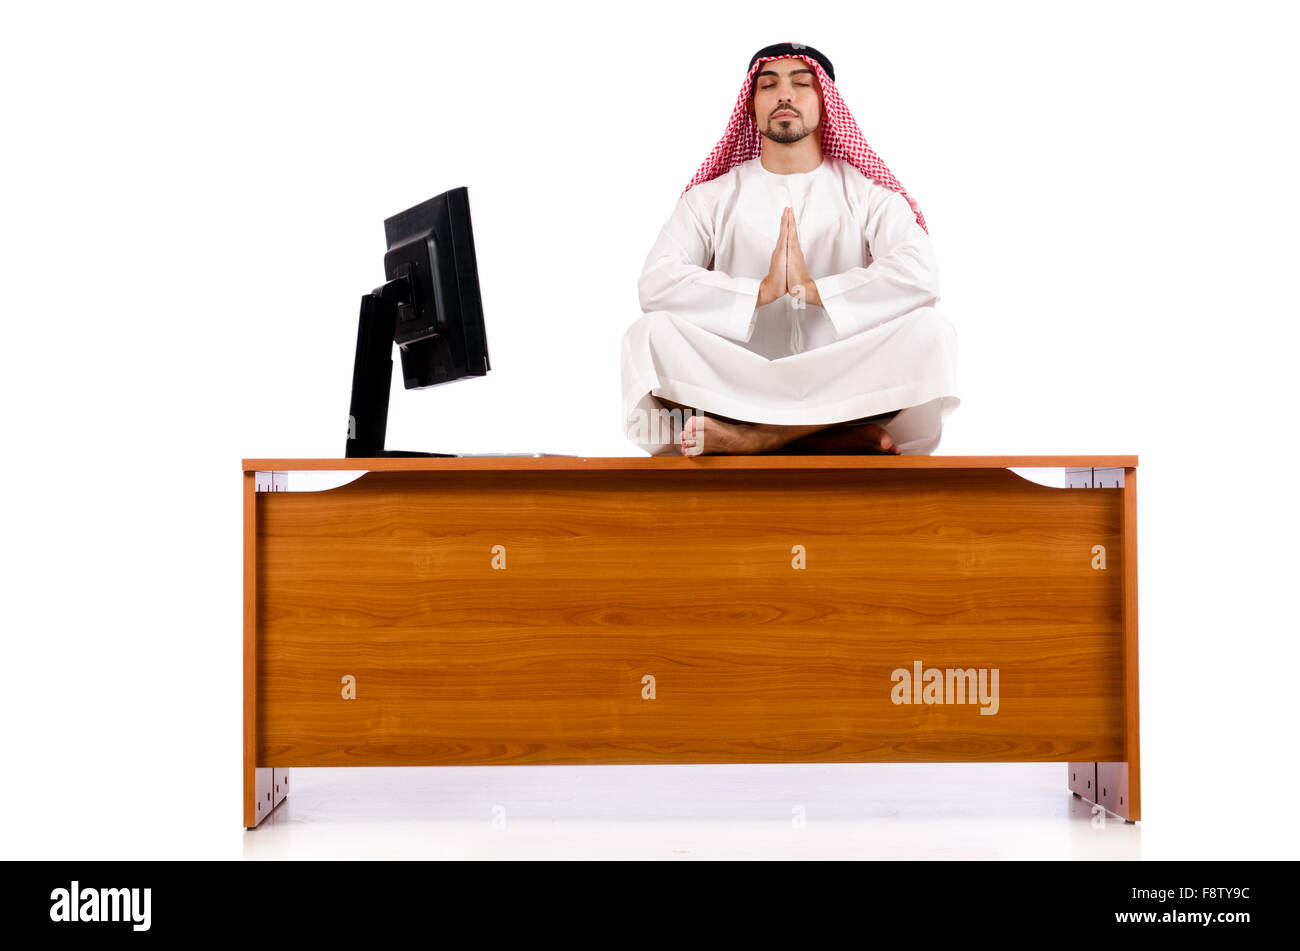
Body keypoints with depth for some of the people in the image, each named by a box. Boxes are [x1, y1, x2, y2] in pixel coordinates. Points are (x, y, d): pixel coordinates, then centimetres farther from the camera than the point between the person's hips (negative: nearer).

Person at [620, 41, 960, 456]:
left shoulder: (867, 194, 11)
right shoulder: (710, 198, 12)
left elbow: (920, 277, -9)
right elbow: (655, 283, -6)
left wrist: (814, 290, -15)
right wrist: (761, 292, -15)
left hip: (843, 383, 0)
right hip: (735, 383, 0)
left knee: (932, 329, -27)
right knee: (649, 333, -26)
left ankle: (750, 437, -31)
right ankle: (848, 441, -32)